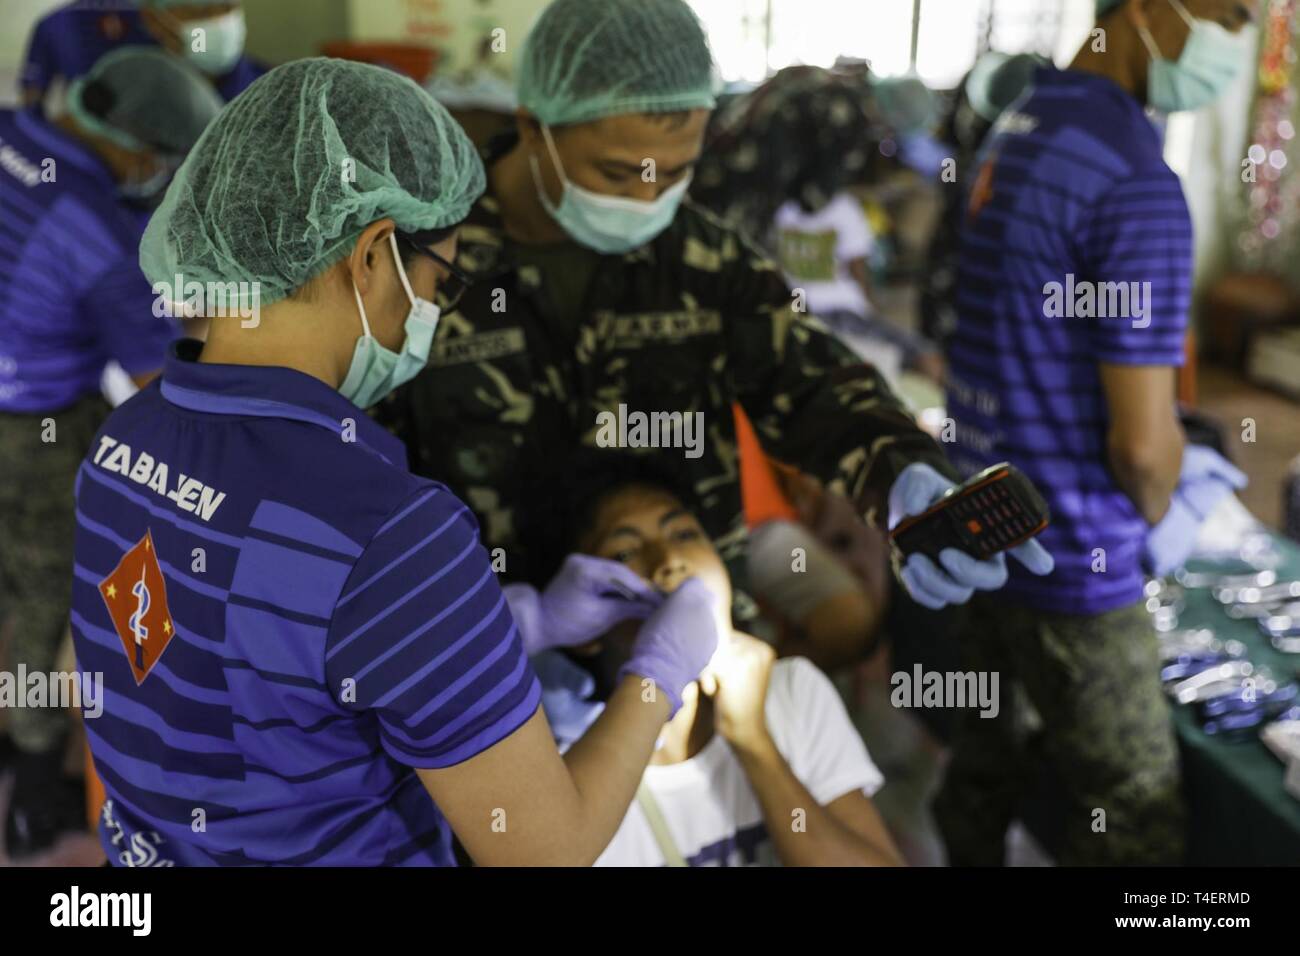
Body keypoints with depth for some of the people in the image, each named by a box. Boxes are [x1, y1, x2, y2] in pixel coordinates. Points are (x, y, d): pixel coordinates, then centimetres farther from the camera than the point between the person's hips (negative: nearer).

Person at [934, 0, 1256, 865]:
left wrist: (1172, 467, 16)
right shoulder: (1138, 184, -22)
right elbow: (1140, 440, -20)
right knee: (1138, 824, 7)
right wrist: (1161, 517, 3)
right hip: (1073, 565, -9)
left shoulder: (1021, 124, 6)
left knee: (985, 771, 21)